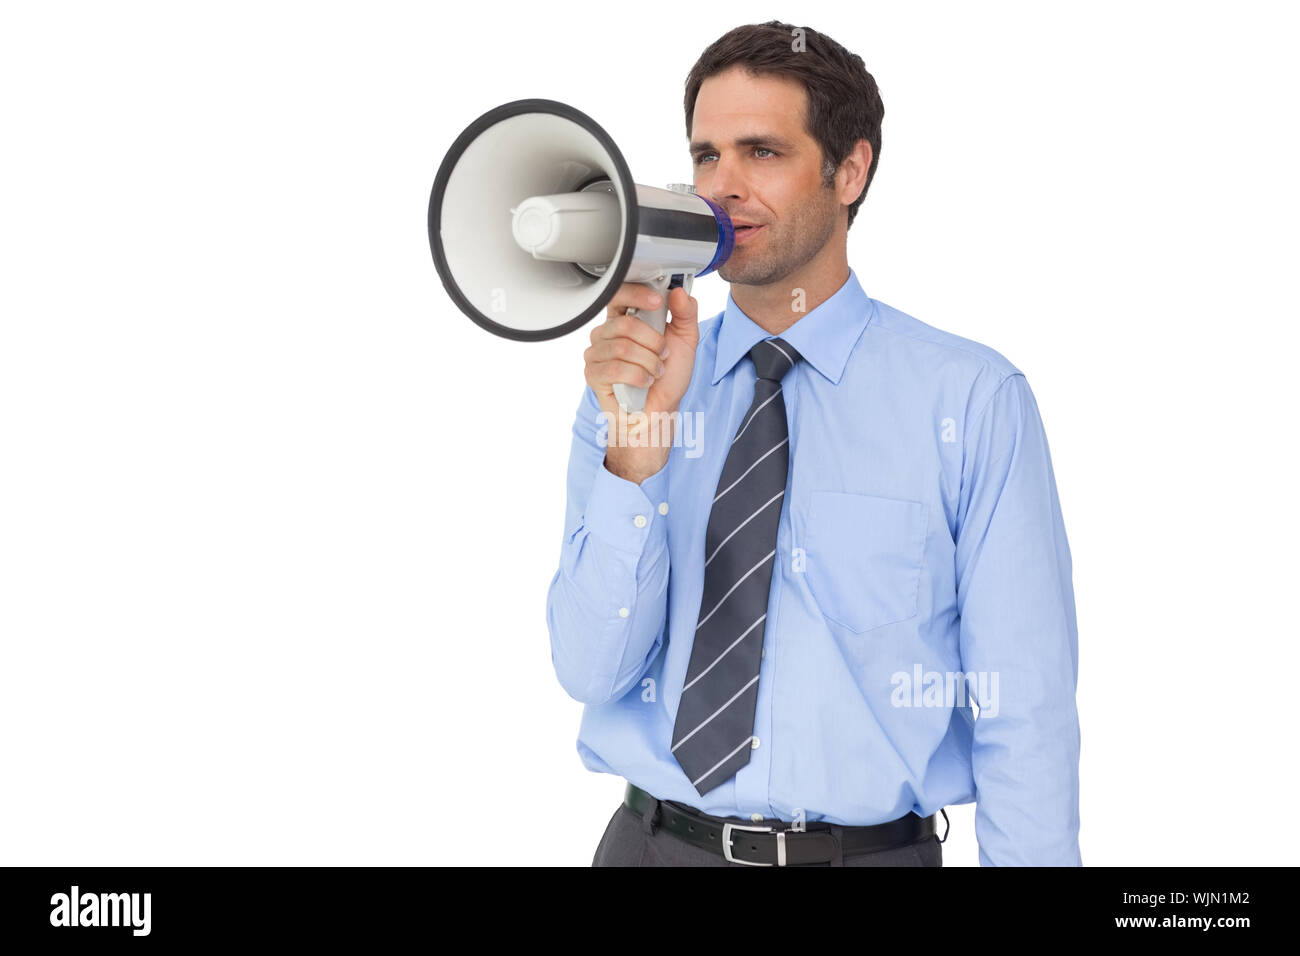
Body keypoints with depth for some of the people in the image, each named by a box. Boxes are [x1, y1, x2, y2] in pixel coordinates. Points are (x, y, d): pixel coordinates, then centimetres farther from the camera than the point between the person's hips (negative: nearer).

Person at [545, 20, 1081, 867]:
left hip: (874, 847, -2)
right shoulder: (627, 382, -1)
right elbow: (592, 671, -10)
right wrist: (637, 443, -20)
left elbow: (1022, 711, -10)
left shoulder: (972, 400, -10)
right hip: (654, 841, 2)